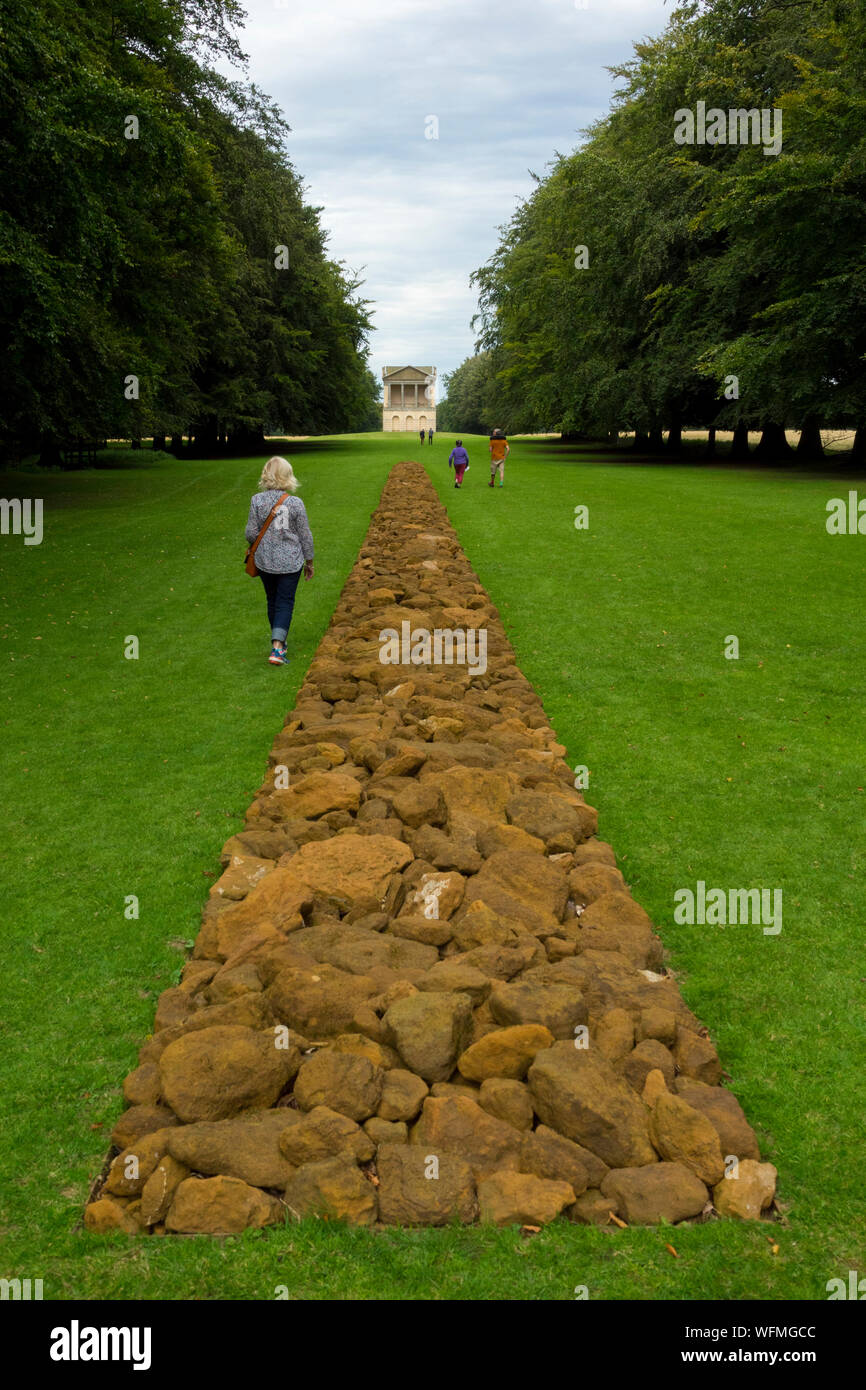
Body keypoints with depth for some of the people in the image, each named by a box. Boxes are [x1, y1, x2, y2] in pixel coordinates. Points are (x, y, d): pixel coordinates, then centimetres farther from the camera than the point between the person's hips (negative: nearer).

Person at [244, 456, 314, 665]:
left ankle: (278, 642, 33)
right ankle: (277, 648, -9)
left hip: (265, 561, 2)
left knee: (272, 601, 18)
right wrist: (309, 562, 10)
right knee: (285, 602, 4)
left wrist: (253, 546, 17)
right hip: (291, 562, -2)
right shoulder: (296, 503, -11)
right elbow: (305, 536, -3)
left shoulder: (257, 500, -9)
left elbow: (251, 533, -7)